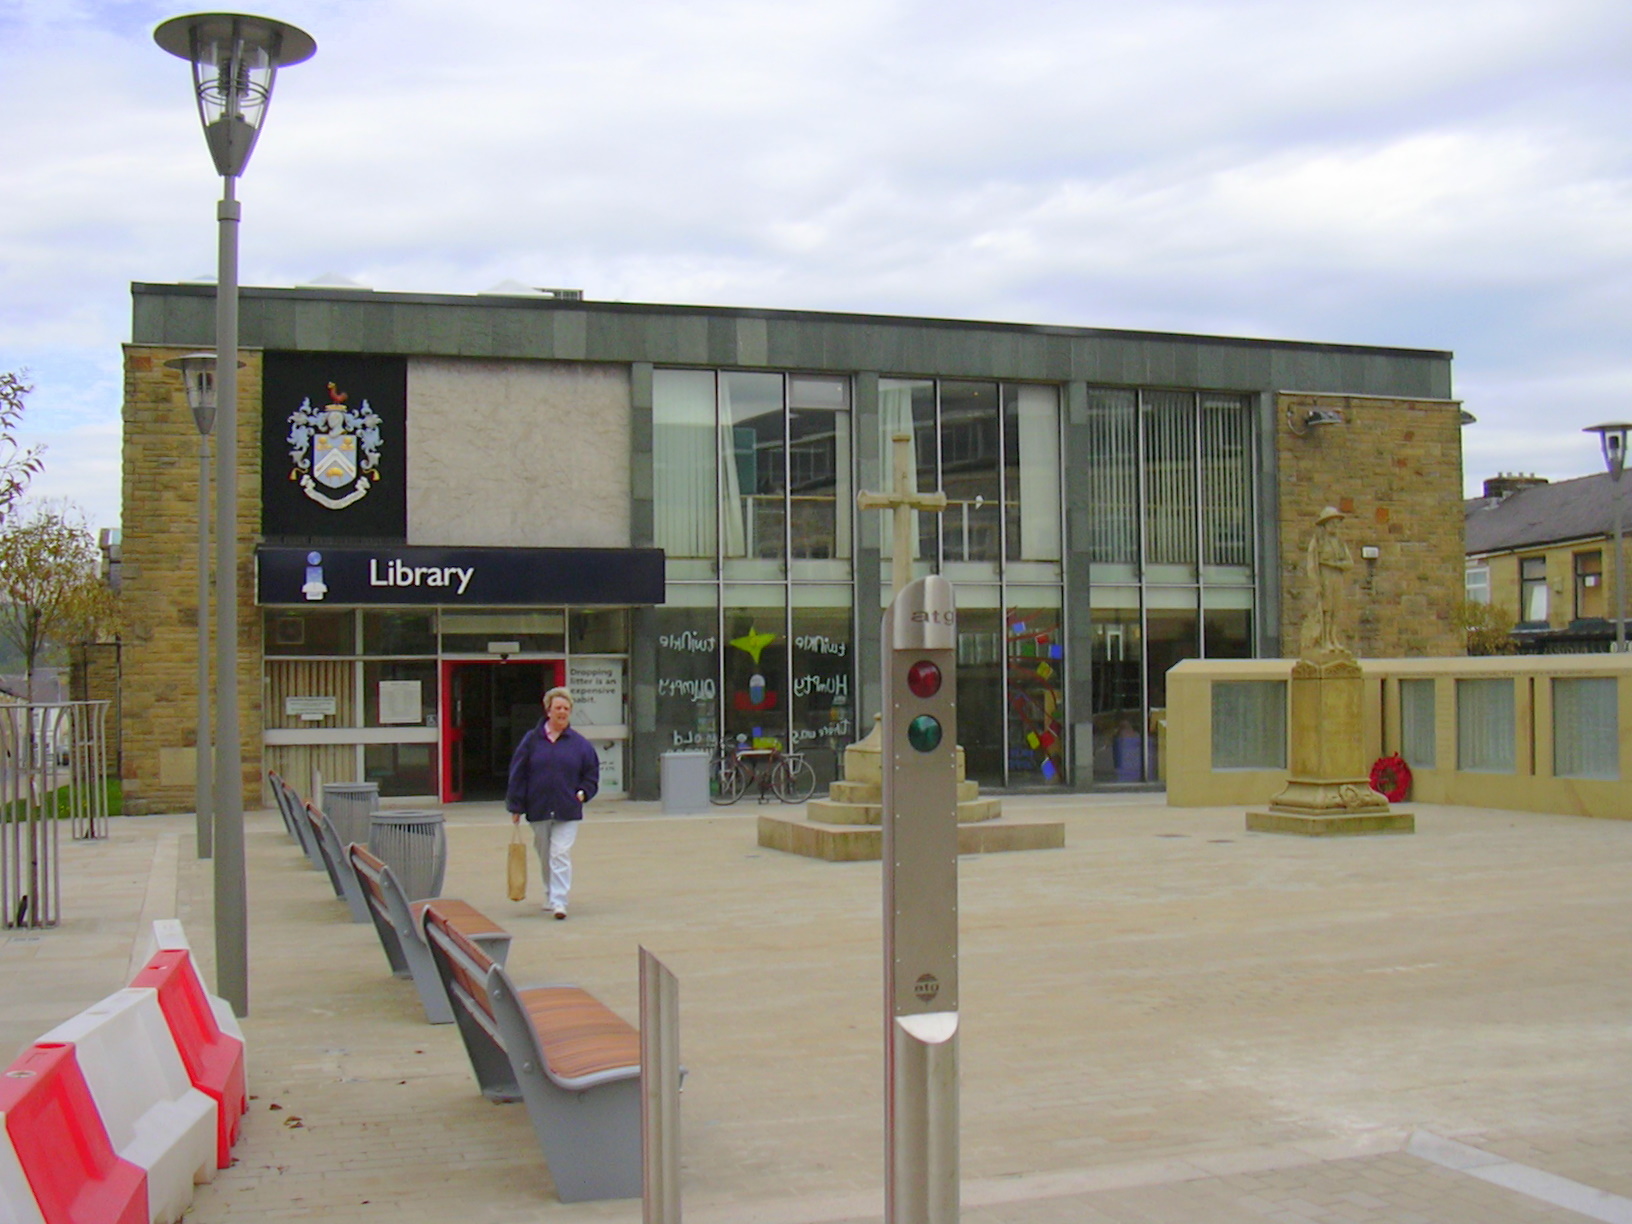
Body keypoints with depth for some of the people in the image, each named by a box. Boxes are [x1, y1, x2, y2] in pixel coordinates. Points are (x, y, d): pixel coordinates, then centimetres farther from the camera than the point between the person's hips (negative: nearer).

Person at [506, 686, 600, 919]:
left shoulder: (580, 744, 3)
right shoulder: (532, 740, 2)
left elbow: (591, 775, 11)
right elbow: (518, 774, 3)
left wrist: (583, 793, -6)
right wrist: (516, 807, -1)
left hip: (568, 812, -2)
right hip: (538, 811, 2)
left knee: (560, 855, -11)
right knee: (545, 857, 13)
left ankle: (559, 902, -13)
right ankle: (550, 897, 30)